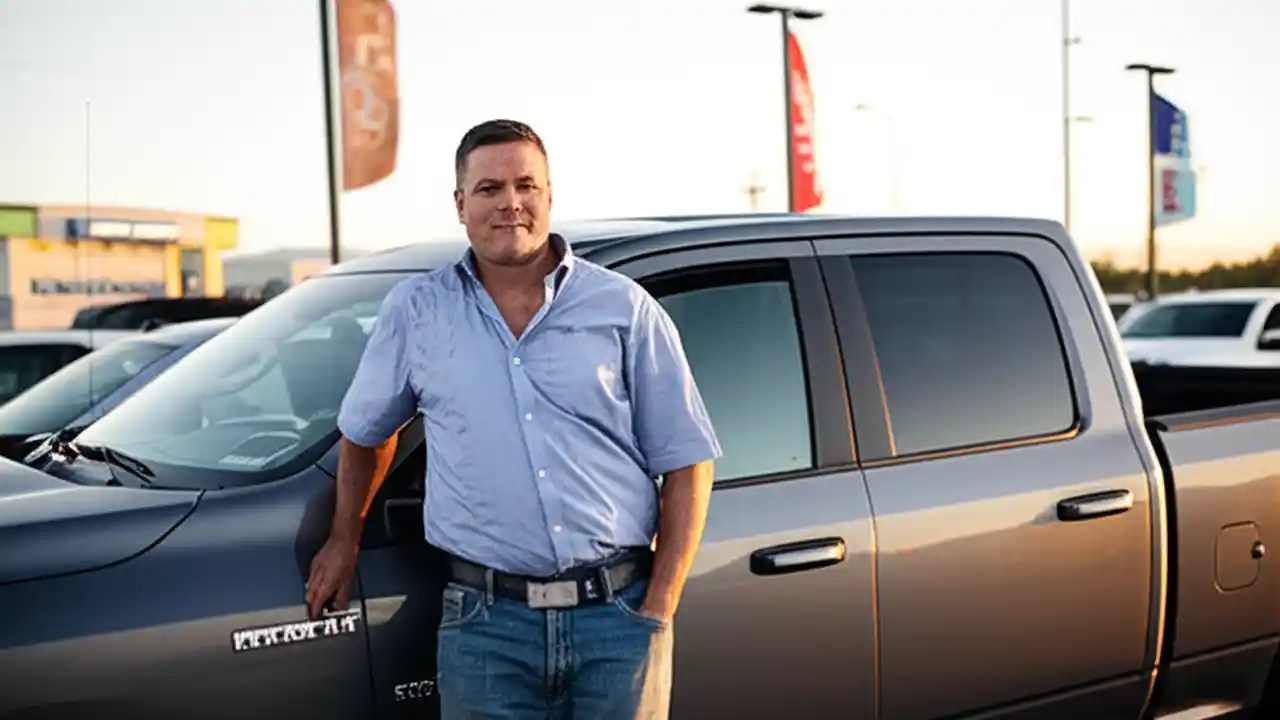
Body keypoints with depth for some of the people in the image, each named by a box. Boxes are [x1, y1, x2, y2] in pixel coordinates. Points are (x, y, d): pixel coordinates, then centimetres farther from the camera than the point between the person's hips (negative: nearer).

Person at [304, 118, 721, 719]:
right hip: (486, 623, 1)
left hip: (619, 611, 0)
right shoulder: (415, 311, 7)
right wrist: (344, 540, 25)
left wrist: (659, 607, -4)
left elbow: (686, 463, 3)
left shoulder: (625, 308, 3)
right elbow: (365, 430, 23)